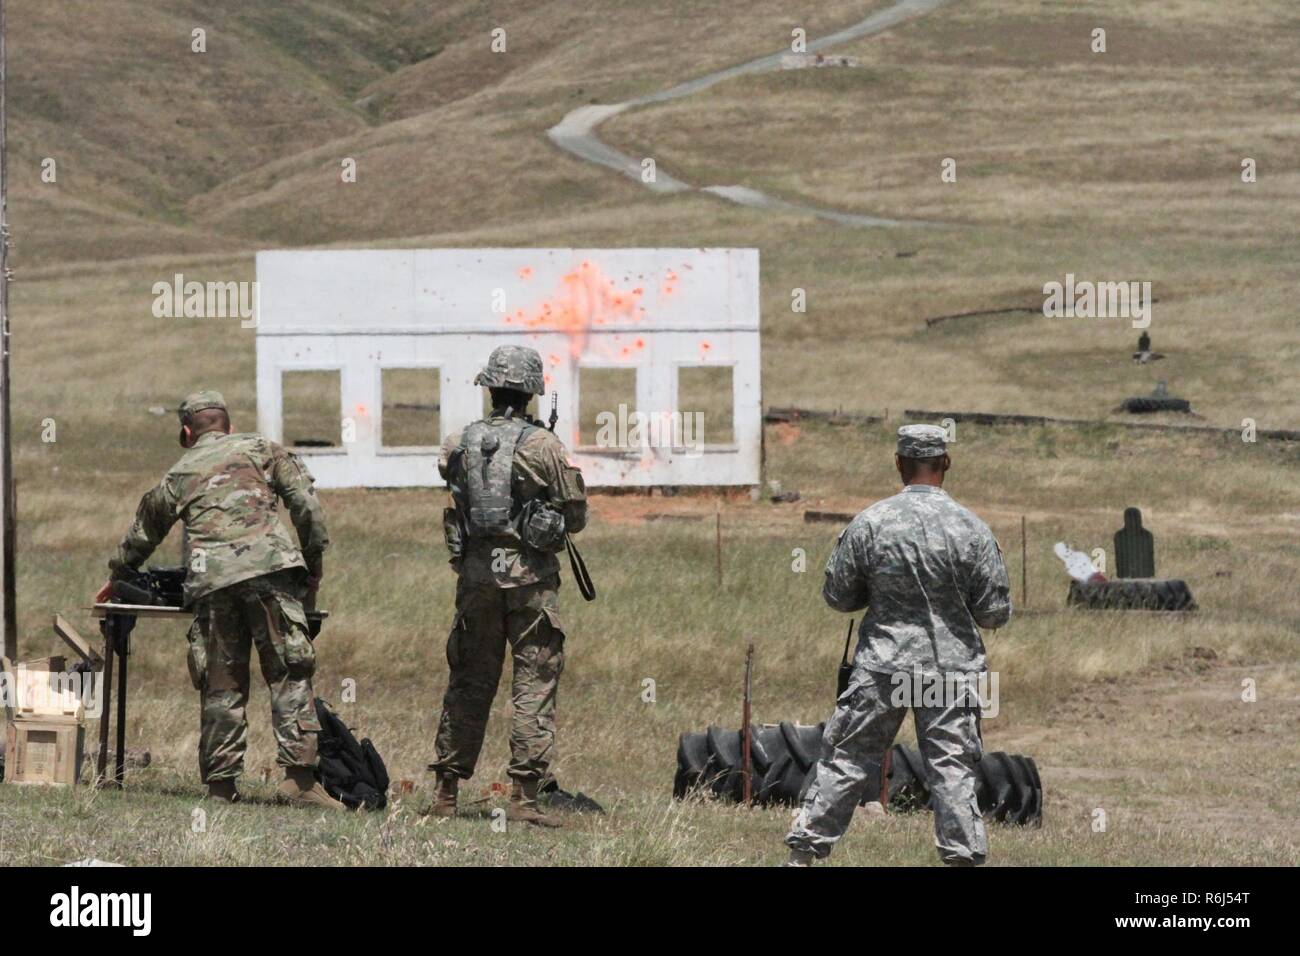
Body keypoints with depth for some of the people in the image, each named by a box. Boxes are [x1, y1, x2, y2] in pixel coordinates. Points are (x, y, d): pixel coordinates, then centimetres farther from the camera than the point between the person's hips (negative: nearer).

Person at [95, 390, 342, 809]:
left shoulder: (177, 475, 23)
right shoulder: (259, 449, 18)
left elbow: (142, 534, 37)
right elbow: (305, 501, 6)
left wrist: (116, 578, 54)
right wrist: (314, 562, 14)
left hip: (210, 581, 2)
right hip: (269, 568, -2)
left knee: (221, 685, 6)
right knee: (290, 673, -4)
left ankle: (221, 785, 5)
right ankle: (299, 775, -15)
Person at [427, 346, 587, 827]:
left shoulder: (457, 445, 2)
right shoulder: (543, 446, -8)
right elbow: (576, 516, -2)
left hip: (476, 572, 4)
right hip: (530, 574, -4)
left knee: (469, 683, 13)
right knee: (534, 682, 0)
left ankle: (446, 791, 16)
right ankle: (523, 795, -7)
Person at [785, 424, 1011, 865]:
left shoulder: (868, 524, -6)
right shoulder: (973, 529, -6)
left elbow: (837, 595, 2)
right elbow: (995, 611, -1)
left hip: (882, 666, 0)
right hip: (953, 664, 0)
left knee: (845, 758, 8)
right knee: (953, 770, 4)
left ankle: (803, 853, 10)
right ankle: (965, 856, 0)